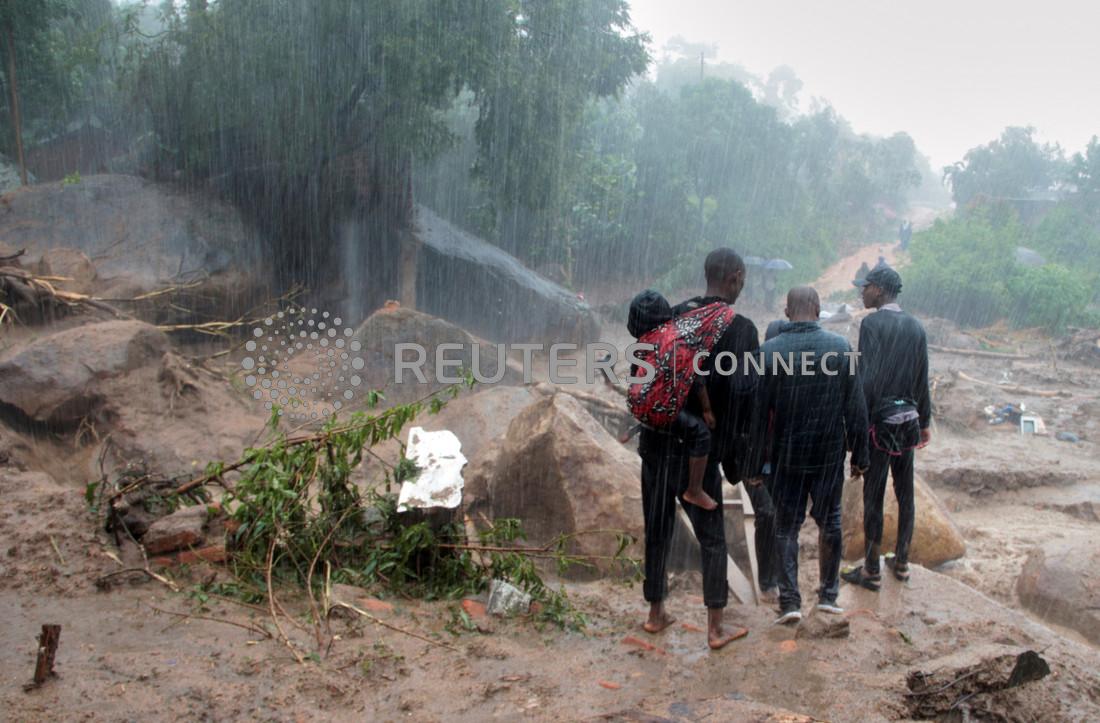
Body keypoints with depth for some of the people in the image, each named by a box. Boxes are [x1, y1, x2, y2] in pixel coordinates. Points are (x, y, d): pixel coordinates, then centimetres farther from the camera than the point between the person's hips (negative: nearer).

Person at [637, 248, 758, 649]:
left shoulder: (673, 316, 3)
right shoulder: (741, 330, -9)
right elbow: (744, 397, -10)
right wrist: (734, 453, -1)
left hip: (657, 443, 4)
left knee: (657, 530, 15)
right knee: (712, 538, 10)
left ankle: (656, 614, 28)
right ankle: (715, 628, 16)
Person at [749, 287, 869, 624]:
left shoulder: (769, 351, -10)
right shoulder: (841, 347, -7)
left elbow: (759, 411, -7)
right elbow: (856, 408, -4)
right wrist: (859, 455, 6)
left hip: (786, 455, -1)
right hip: (830, 453, 1)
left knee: (787, 526, 10)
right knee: (829, 521, 17)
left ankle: (790, 600, 8)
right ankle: (828, 594, 25)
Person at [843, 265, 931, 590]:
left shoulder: (873, 323, -12)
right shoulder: (916, 327, 6)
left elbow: (868, 378, -18)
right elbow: (923, 381, 11)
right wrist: (925, 421, 20)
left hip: (880, 419, -6)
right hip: (909, 418, 6)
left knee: (873, 495, 2)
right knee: (905, 493, 15)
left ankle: (872, 570, 11)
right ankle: (902, 561, 27)